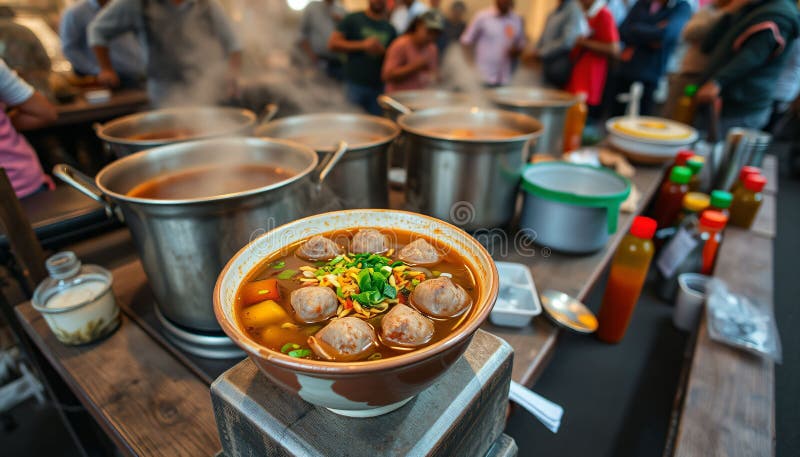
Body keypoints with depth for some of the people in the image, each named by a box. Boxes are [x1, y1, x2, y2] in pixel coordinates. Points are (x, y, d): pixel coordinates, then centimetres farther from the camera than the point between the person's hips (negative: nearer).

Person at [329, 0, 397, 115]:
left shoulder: (390, 29, 13)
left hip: (378, 87, 3)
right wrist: (362, 45, -12)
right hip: (354, 84, -3)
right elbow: (332, 44, -3)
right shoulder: (353, 19, 5)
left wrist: (383, 51, -6)